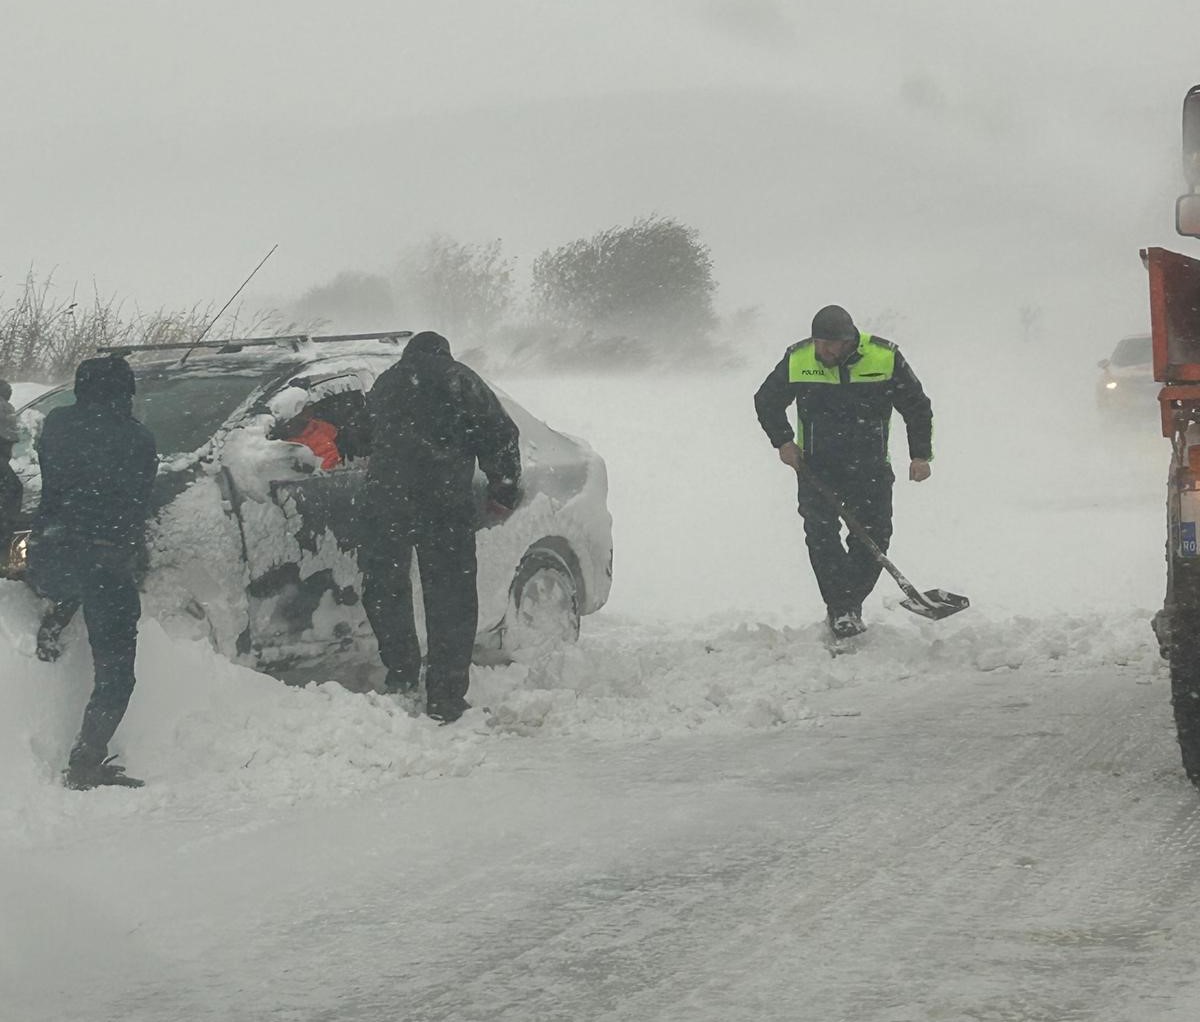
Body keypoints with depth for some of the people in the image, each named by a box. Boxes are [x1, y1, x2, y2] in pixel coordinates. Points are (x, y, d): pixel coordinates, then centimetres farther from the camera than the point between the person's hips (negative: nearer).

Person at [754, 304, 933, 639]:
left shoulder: (885, 358, -12)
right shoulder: (796, 360, -8)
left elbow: (917, 407, 0)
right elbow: (766, 401, 10)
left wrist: (920, 455, -7)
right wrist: (783, 441, -2)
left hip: (870, 467, 0)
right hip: (816, 466, 0)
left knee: (874, 536, -3)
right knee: (821, 535, -10)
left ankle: (850, 603, 14)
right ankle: (839, 609, -3)